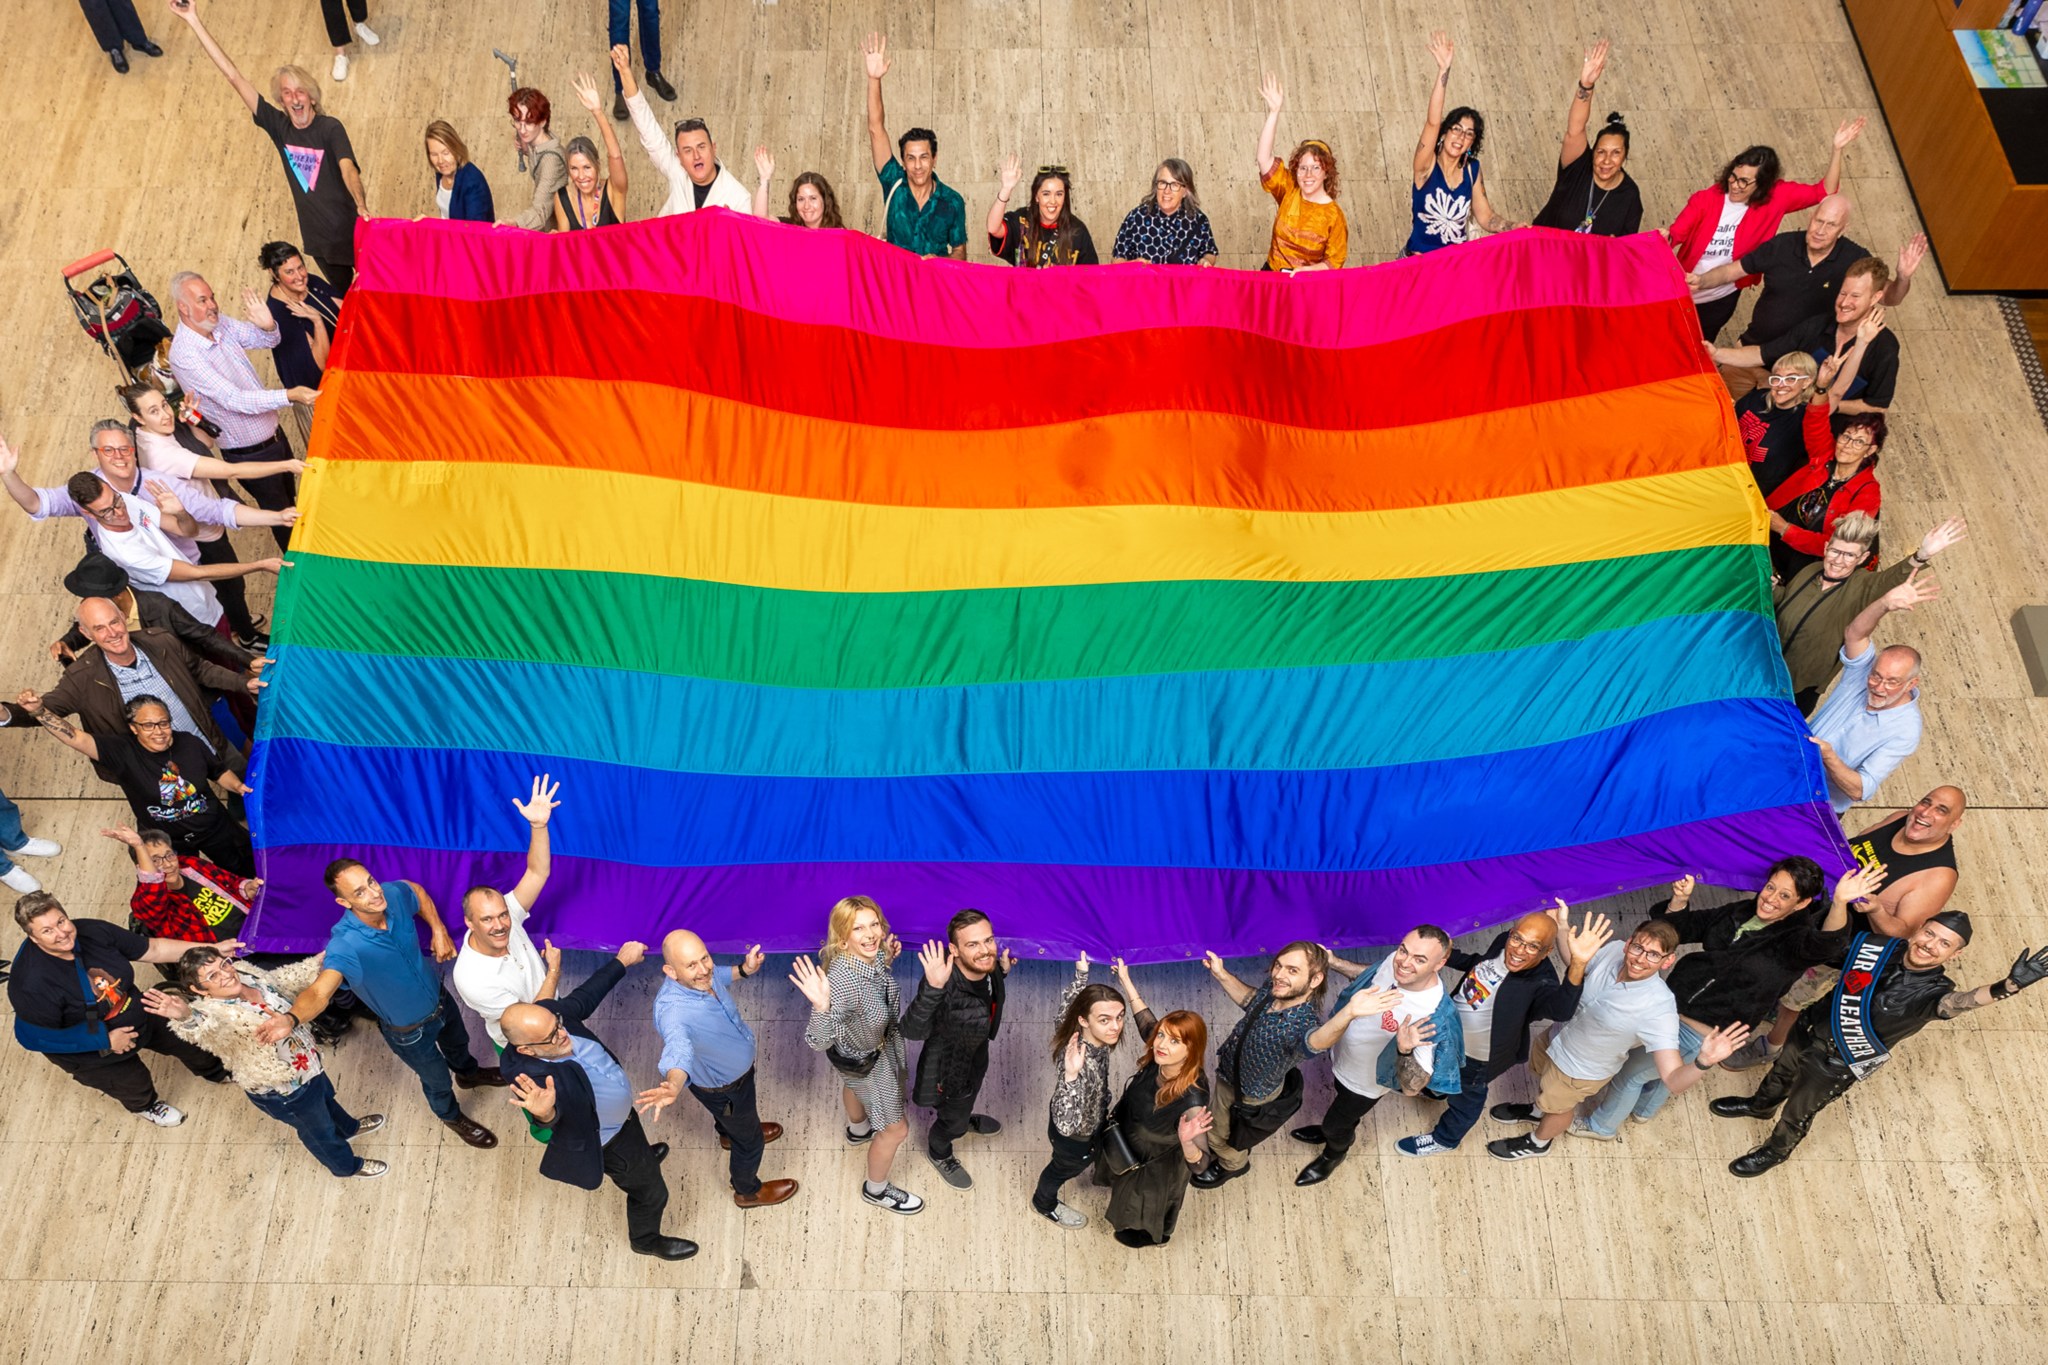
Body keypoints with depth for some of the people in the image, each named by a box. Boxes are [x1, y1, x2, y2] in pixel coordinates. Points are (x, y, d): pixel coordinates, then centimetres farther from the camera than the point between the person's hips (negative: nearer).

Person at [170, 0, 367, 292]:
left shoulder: (330, 128, -14)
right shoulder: (278, 126, -3)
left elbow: (348, 169, -30)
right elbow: (234, 76, -2)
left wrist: (362, 207, -51)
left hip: (349, 229, -4)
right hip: (317, 236, 5)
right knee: (345, 295, 18)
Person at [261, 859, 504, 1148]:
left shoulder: (394, 894, -27)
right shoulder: (345, 946, -42)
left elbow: (418, 892, -2)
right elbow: (319, 992, -57)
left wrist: (439, 931, -11)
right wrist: (290, 1018, -76)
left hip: (438, 996, 5)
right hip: (410, 1031, -5)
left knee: (457, 1041, 36)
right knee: (438, 1079, 24)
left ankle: (468, 1073, 72)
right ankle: (452, 1117, 59)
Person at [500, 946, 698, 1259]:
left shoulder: (548, 1012, -25)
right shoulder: (531, 1076, -43)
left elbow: (585, 997, -5)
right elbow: (560, 1112, -61)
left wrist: (621, 962, 6)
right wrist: (546, 1114, -84)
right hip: (606, 1139, -7)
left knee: (640, 1149, 40)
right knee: (650, 1192, 18)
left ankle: (642, 1157, 75)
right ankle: (646, 1239, 49)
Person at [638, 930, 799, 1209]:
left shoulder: (701, 976, -24)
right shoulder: (673, 1011, -47)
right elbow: (678, 1052, -67)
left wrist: (744, 969, -14)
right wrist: (673, 1087, -85)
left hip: (737, 1068, 7)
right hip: (722, 1089, -7)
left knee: (744, 1111, 38)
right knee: (750, 1140, 20)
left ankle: (729, 1133, 72)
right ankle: (748, 1191, 51)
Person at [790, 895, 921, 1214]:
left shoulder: (870, 954, -23)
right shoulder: (843, 979, -47)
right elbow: (816, 1043, -48)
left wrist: (886, 958, -11)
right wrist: (821, 1006, -64)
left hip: (858, 1042, 7)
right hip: (864, 1060, -7)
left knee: (853, 1084, 39)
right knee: (896, 1128, 14)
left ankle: (858, 1130, 73)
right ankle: (876, 1190, 42)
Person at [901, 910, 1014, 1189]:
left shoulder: (987, 969, -23)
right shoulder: (946, 985, -45)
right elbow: (912, 1031, -60)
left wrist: (1001, 972, -13)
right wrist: (933, 988, -72)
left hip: (977, 1053, 6)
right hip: (949, 1067, -6)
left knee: (968, 1098, 38)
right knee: (953, 1122, 25)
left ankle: (962, 1118, 71)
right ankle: (938, 1151, 58)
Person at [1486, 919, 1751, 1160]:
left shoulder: (1659, 1009, -42)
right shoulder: (1614, 951, -25)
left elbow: (1674, 1080, -46)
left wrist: (1704, 1062, -65)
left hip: (1581, 1069, -5)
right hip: (1558, 1037, 5)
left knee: (1556, 1105, 24)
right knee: (1540, 1070, 34)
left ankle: (1538, 1143, 57)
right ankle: (1537, 1110, 68)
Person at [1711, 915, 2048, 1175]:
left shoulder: (1932, 992, -29)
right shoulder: (1879, 948, -18)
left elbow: (1959, 1001, -53)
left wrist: (2008, 985, -71)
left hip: (1838, 1065, -3)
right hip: (1811, 1032, 4)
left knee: (1797, 1112, 20)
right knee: (1782, 1070, 32)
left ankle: (1776, 1151, 51)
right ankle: (1760, 1105, 66)